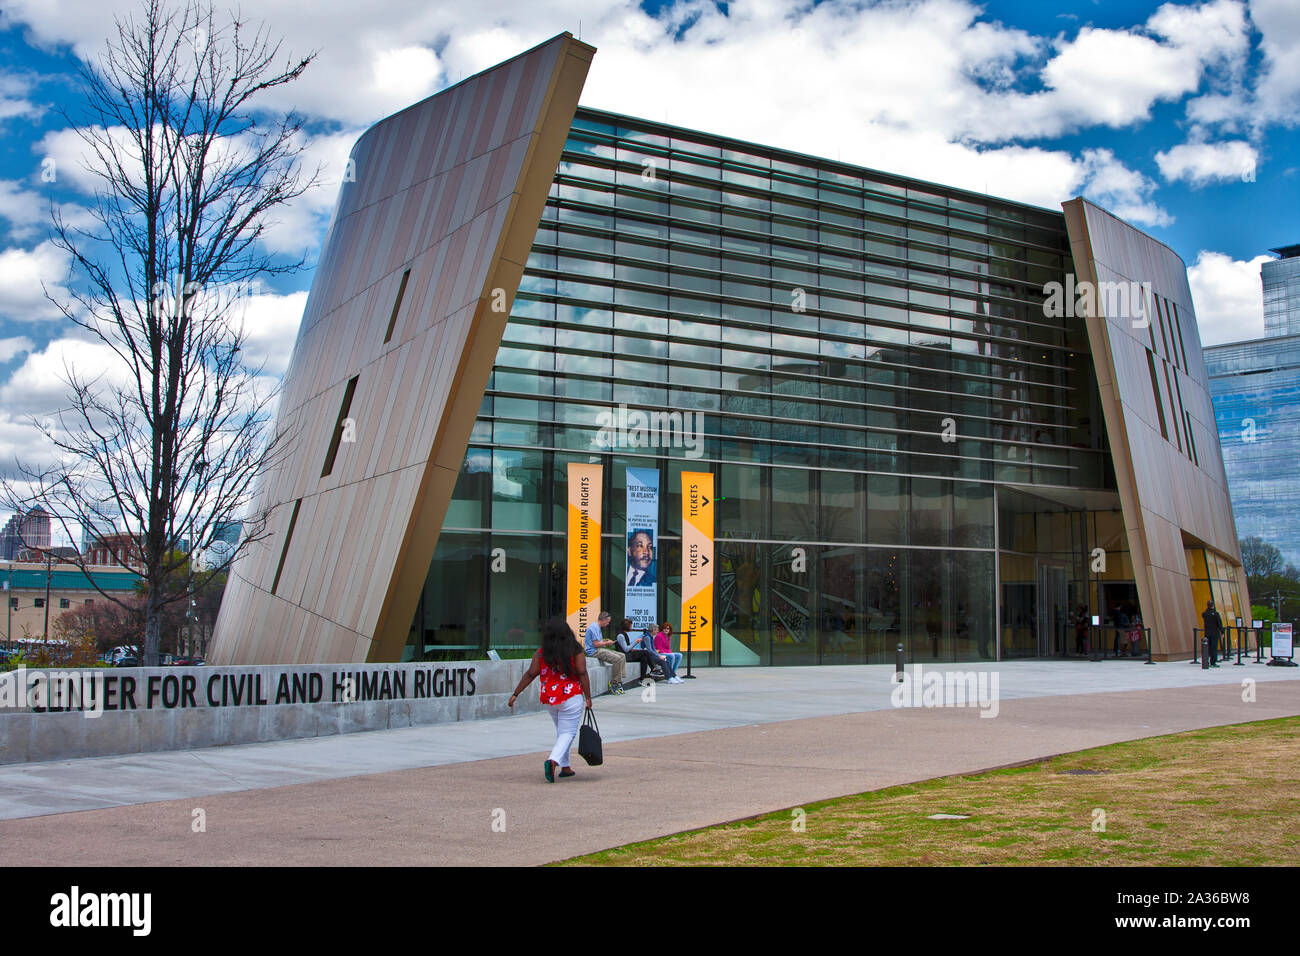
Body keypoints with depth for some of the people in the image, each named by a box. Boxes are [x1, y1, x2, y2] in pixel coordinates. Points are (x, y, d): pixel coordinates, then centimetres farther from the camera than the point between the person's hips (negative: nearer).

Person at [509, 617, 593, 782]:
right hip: (571, 697, -4)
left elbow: (530, 674, 0)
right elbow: (582, 674, -9)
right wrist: (588, 697, -3)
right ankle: (553, 761, -25)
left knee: (561, 731, 21)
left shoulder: (541, 653, 0)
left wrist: (515, 694, 6)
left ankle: (565, 767, 24)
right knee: (568, 732, -2)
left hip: (549, 699, 4)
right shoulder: (575, 651, -5)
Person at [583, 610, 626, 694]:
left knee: (622, 656, 1)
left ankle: (619, 681, -5)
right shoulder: (594, 627, -15)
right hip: (594, 651, -11)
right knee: (617, 659, -25)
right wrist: (607, 643, -6)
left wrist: (605, 641, 14)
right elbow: (596, 644, -21)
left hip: (599, 650, 11)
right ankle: (613, 683, -14)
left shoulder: (597, 627, 19)